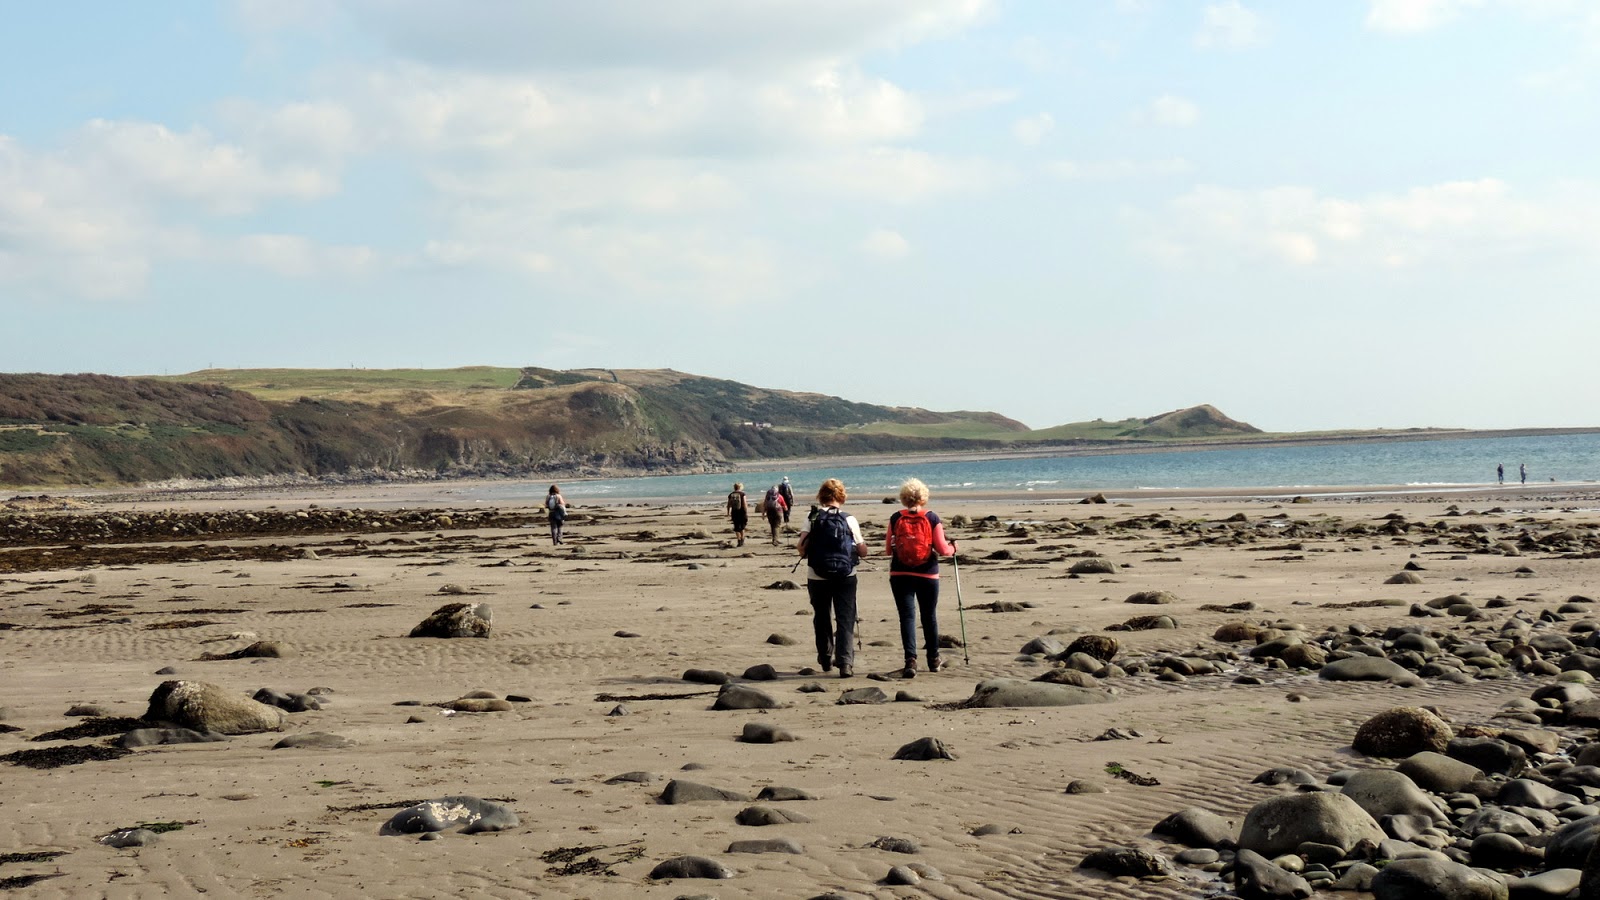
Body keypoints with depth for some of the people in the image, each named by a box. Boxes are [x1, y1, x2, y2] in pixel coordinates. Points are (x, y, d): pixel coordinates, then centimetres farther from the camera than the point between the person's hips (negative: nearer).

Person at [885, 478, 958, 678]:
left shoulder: (895, 519, -2)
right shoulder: (932, 518, -5)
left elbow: (888, 549, 4)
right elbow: (942, 549, -7)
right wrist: (952, 548, 14)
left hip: (900, 574, 0)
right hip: (928, 575, 0)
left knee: (907, 616, -2)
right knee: (929, 616, 15)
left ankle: (911, 659, -19)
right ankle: (934, 660, 28)